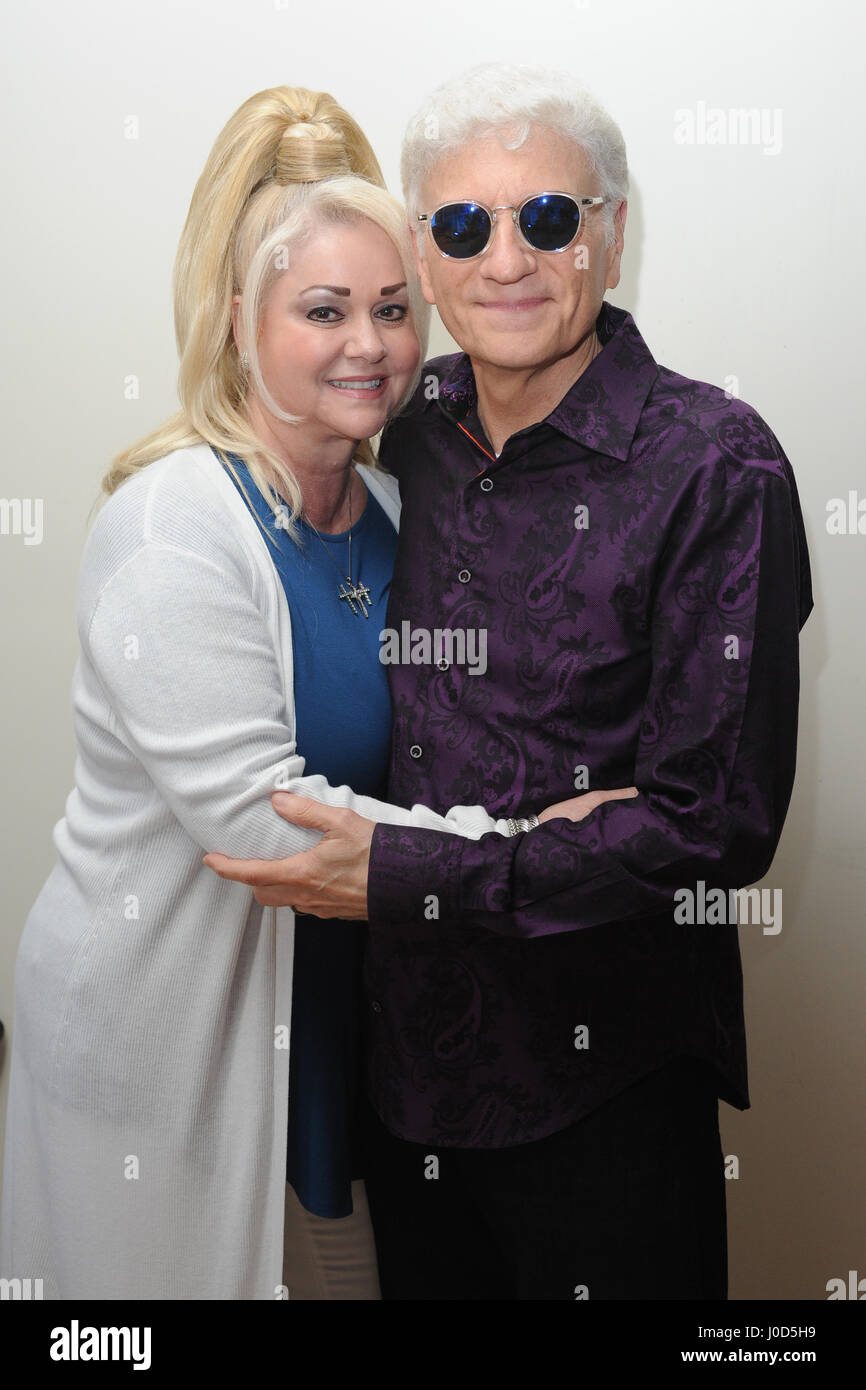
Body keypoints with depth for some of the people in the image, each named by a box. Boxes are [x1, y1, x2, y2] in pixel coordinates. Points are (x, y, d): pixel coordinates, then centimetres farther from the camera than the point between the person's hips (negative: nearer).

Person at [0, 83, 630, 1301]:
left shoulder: (384, 506, 2)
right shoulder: (175, 525, -22)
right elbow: (255, 815, -27)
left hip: (328, 1005, 7)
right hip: (162, 1015, -6)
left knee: (326, 1256, 21)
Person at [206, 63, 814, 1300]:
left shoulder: (713, 465, -17)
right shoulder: (416, 424, 1)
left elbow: (715, 825, -18)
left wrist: (406, 876, -20)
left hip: (600, 1083, -5)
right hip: (411, 1043, 5)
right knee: (425, 1277, 23)